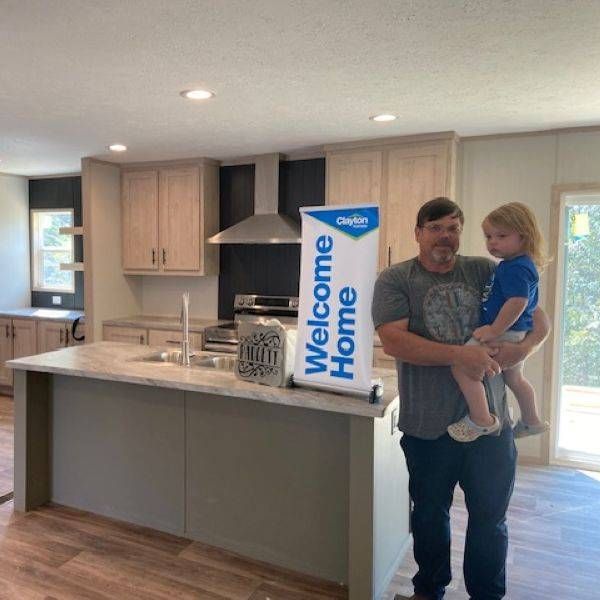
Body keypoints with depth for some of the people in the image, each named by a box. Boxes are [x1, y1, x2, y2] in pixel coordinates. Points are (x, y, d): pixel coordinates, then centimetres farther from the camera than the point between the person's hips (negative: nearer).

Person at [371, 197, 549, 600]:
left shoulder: (485, 271, 4)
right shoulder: (395, 280, -6)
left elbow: (540, 319, 7)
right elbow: (394, 341, -19)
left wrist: (525, 347, -15)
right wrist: (460, 355, -26)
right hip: (429, 426, -2)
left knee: (490, 519, 18)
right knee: (430, 516, 19)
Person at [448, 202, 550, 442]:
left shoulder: (515, 268, -20)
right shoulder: (519, 265, 13)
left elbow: (517, 302, -31)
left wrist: (495, 330, -28)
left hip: (505, 333, -12)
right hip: (516, 334, 12)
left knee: (462, 366, -17)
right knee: (514, 378, 29)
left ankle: (481, 420, -11)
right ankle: (531, 421, 49)